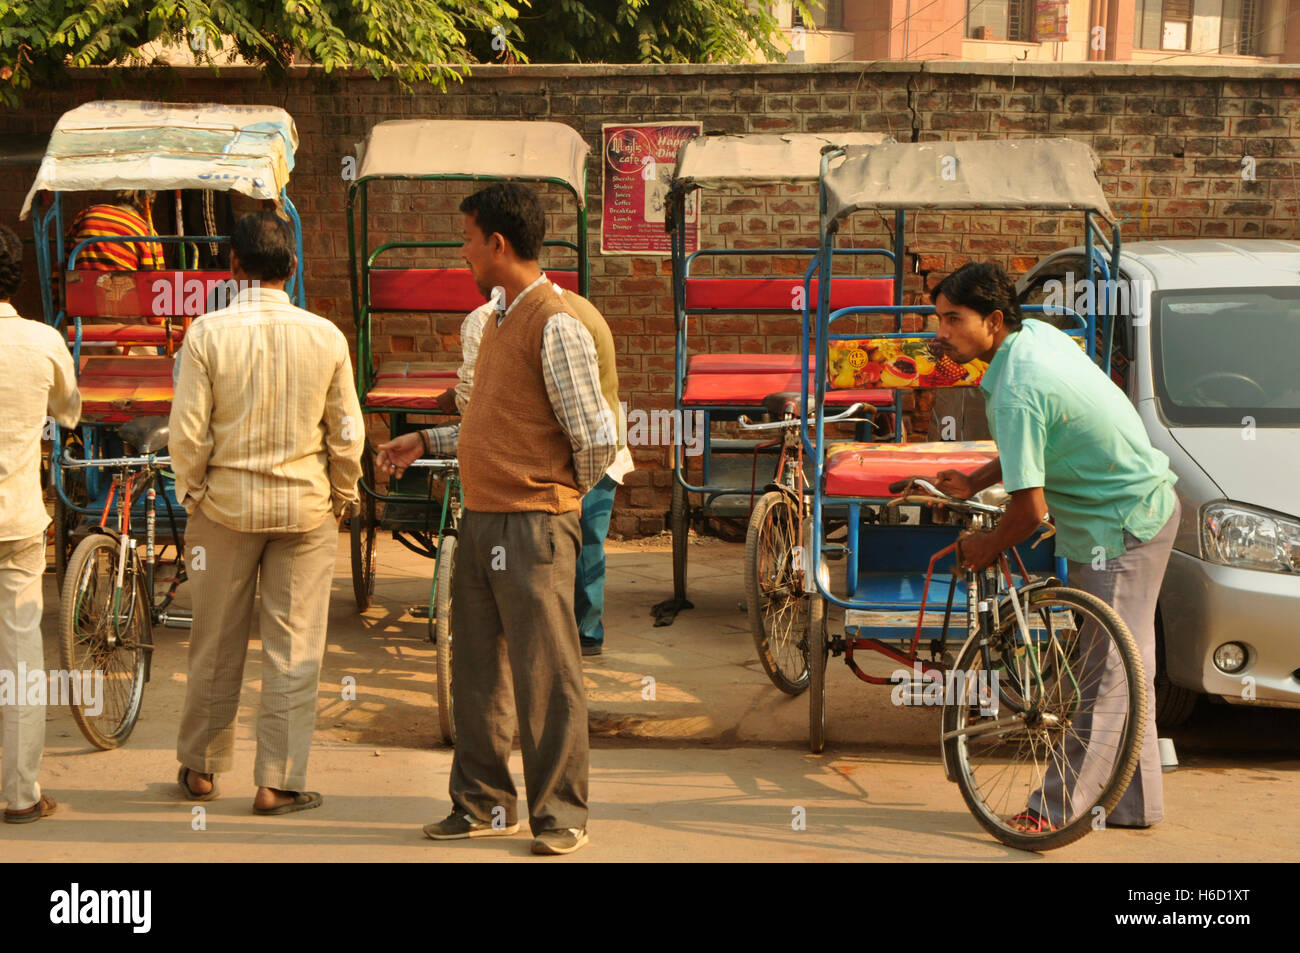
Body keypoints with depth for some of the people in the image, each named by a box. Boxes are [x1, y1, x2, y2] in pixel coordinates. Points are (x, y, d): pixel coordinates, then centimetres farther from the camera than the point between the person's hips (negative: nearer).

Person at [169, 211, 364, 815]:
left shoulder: (208, 333, -9)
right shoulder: (325, 336, -6)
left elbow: (187, 431, -9)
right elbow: (347, 431, 0)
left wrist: (191, 493, 7)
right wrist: (343, 494, 15)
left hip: (226, 502, 0)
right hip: (307, 505, 0)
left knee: (216, 645, 13)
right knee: (294, 646, 6)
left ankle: (200, 767, 27)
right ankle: (279, 782, 8)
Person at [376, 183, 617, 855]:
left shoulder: (555, 327, -14)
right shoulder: (499, 320, 15)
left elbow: (596, 438, -16)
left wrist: (561, 493, 0)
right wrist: (426, 442, 23)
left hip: (531, 526, -9)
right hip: (480, 521, 9)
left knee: (546, 674, -2)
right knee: (476, 668, 14)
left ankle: (559, 814, 8)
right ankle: (484, 801, 25)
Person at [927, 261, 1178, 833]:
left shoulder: (1014, 394, -26)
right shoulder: (1039, 334, 3)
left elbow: (1030, 507, -22)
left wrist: (987, 548, -3)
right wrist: (974, 483, 14)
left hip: (1119, 528, -11)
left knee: (1101, 675, -4)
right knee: (1125, 668, 16)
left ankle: (1059, 807, 2)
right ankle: (1134, 802, 26)